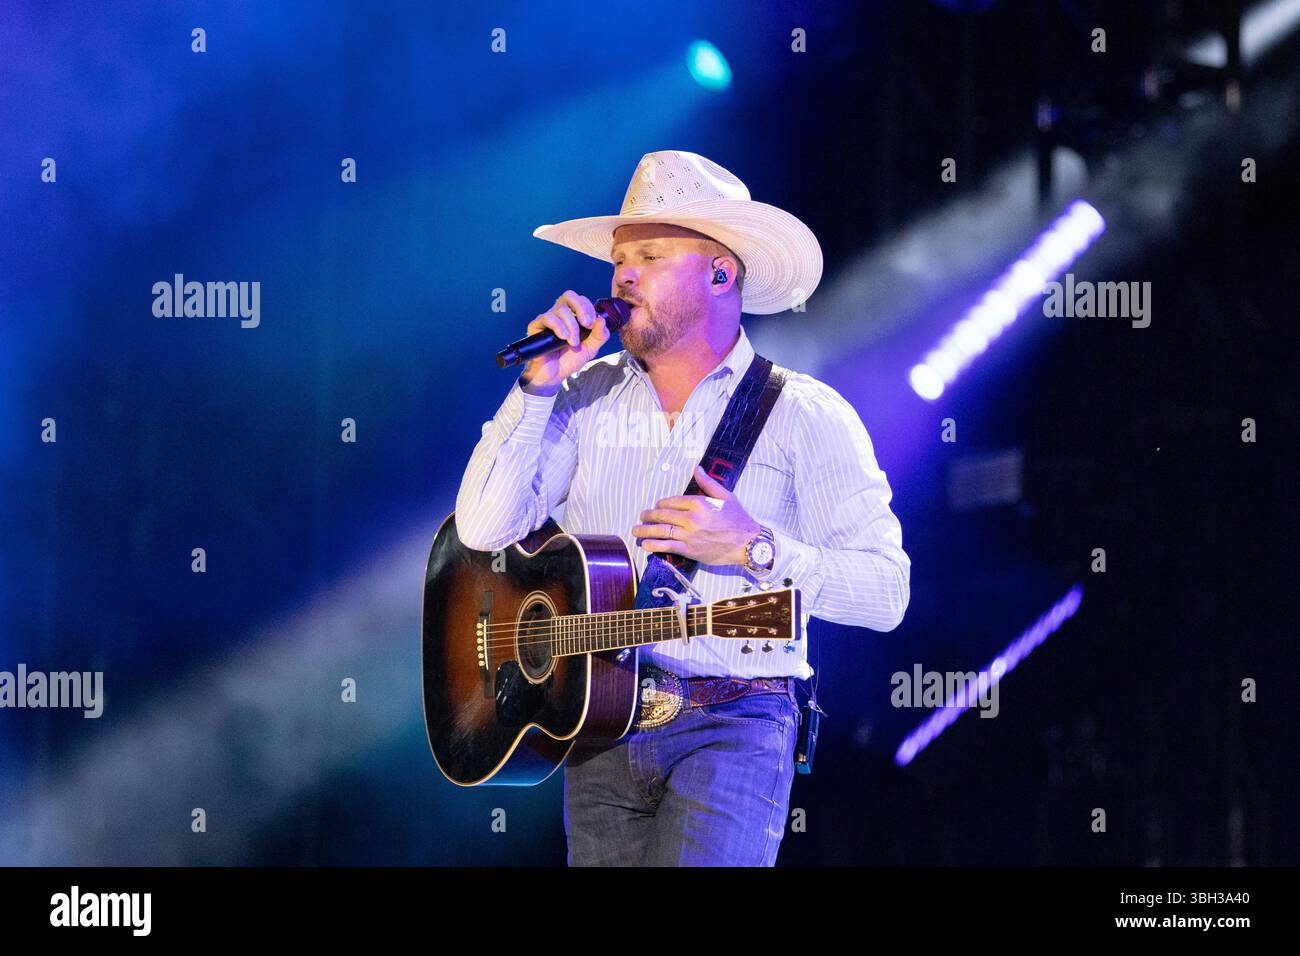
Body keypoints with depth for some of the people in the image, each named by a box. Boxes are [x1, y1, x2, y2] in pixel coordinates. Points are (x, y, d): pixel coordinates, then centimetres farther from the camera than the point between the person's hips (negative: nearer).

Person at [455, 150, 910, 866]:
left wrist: (754, 549, -17)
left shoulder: (805, 417, -1)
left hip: (732, 726, -4)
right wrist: (540, 383, -4)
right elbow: (483, 529, 0)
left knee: (700, 859, -24)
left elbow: (886, 592, -6)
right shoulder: (590, 397, 10)